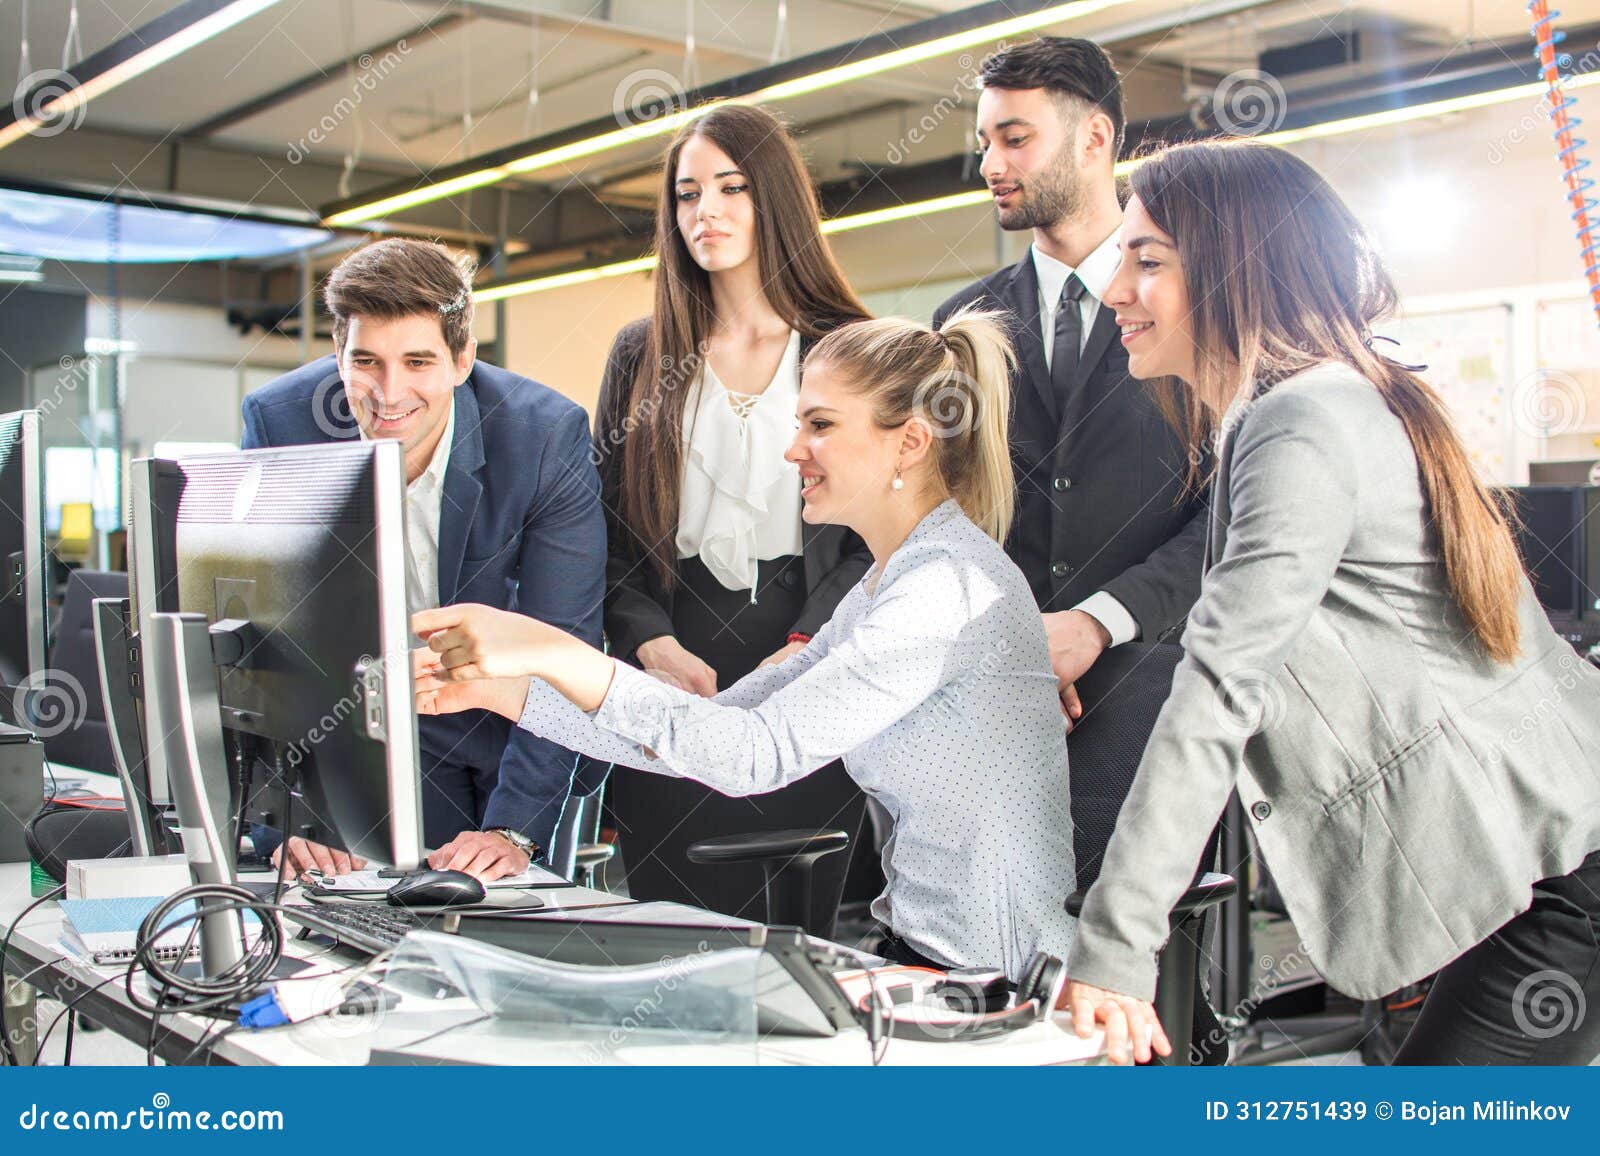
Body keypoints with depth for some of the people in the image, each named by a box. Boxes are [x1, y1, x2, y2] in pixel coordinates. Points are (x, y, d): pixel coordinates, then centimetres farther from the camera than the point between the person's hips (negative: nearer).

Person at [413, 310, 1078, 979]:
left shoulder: (950, 585, -19)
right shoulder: (880, 592, 11)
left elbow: (761, 753, -26)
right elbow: (721, 724, 6)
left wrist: (558, 654, -30)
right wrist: (502, 690, -1)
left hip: (993, 992, -8)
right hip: (918, 949, 8)